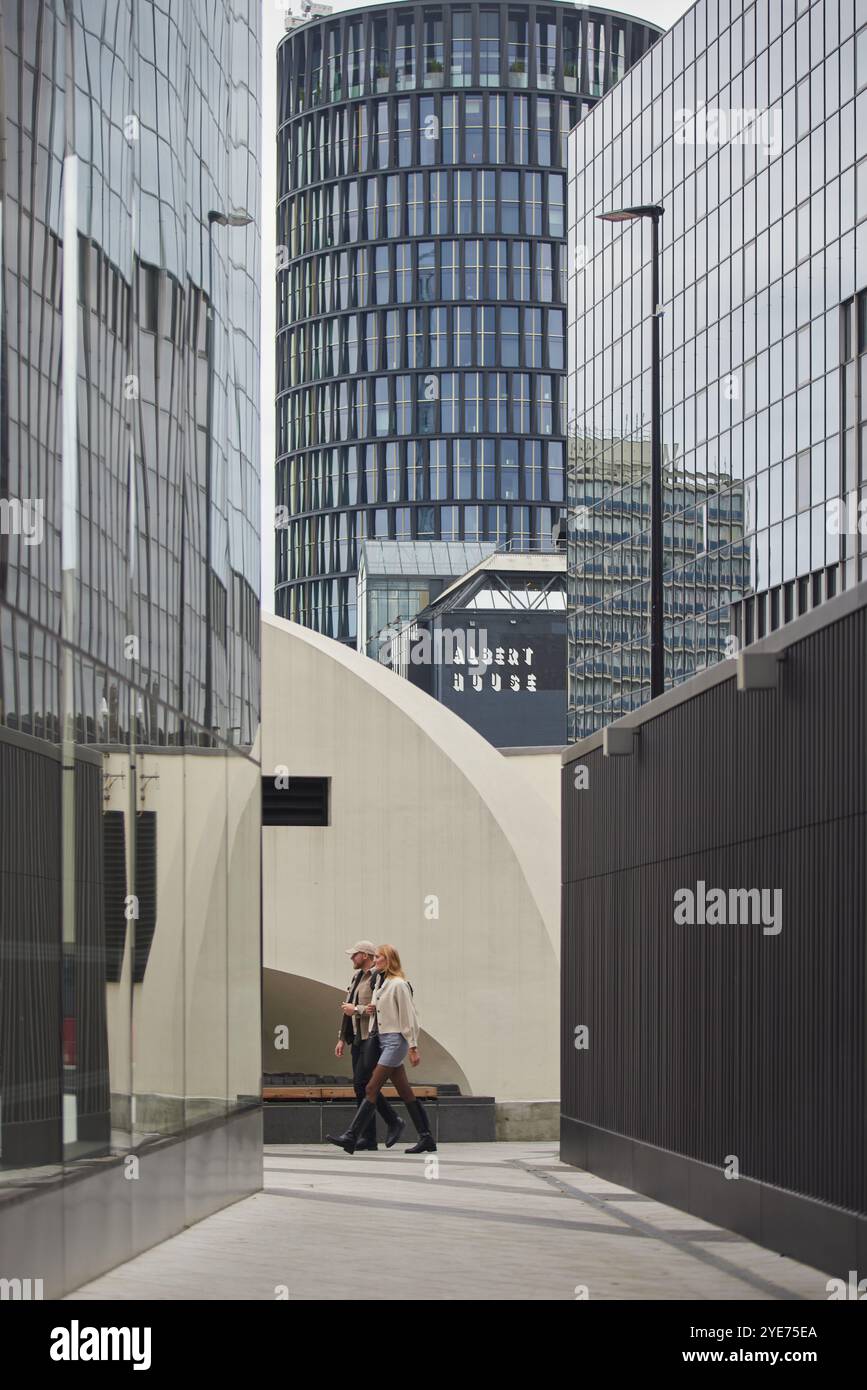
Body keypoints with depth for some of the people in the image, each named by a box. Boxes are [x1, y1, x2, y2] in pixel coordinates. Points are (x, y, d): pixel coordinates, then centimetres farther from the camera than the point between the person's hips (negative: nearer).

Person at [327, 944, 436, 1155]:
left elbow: (408, 1017, -12)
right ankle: (426, 1138, 9)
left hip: (396, 1040, -10)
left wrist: (413, 1047, -14)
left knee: (372, 1089, -12)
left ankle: (351, 1137, -14)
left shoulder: (399, 984, -10)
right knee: (405, 1092, 8)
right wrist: (370, 1010, 5)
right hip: (384, 1040, 10)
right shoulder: (380, 984, 17)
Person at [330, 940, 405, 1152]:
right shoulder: (357, 978, 19)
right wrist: (343, 1038, 21)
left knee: (362, 1083, -15)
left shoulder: (379, 978, -10)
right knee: (361, 1086, 5)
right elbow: (348, 1012, 23)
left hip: (373, 1038, -9)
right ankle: (369, 1137, 5)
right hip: (359, 1038, 9)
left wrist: (357, 1009, -12)